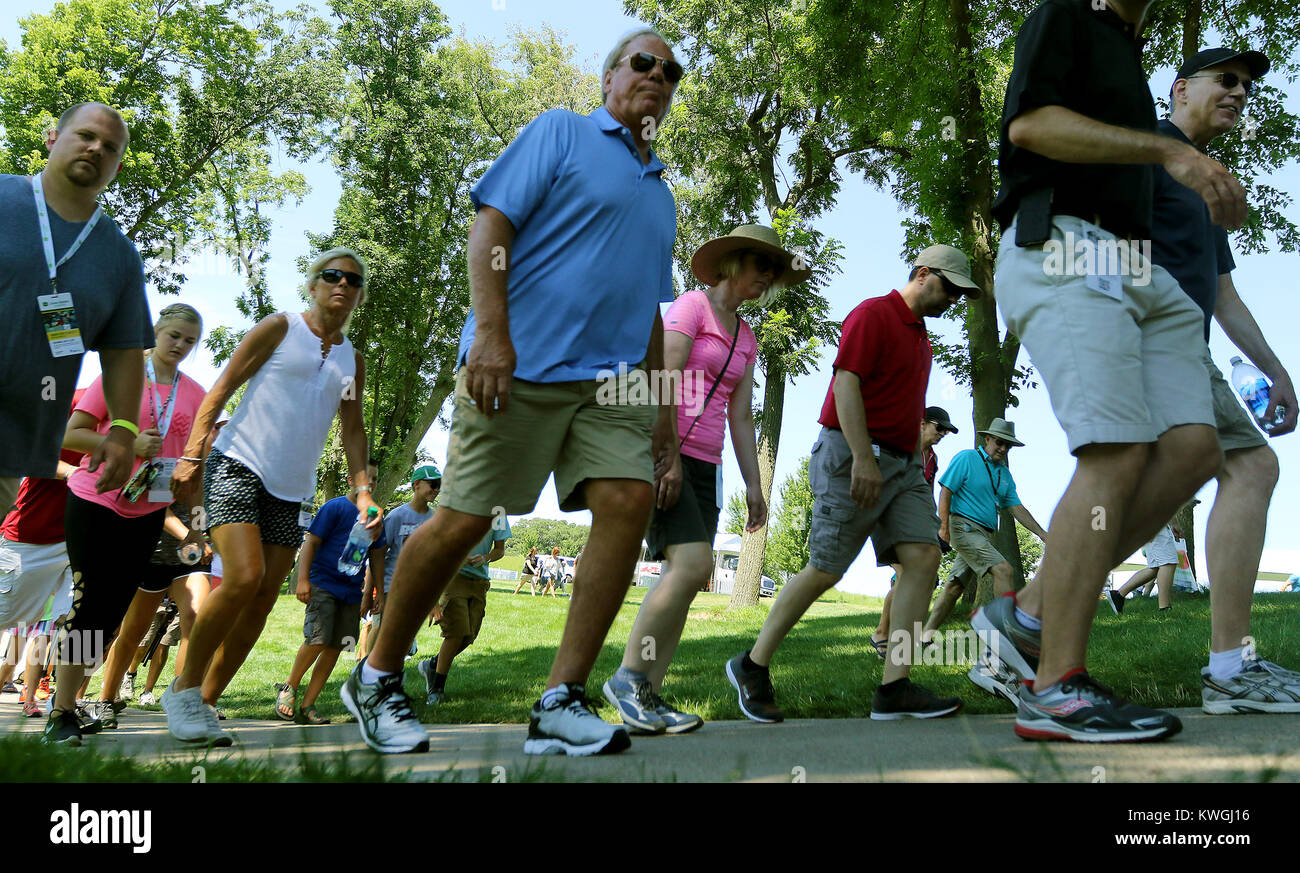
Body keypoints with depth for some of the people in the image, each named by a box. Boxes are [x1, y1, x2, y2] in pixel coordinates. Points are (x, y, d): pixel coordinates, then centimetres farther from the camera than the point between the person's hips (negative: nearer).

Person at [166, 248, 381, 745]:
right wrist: (192, 456, -11)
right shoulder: (280, 328, 2)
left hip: (293, 491, 6)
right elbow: (221, 390, -1)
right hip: (238, 466, -5)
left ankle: (205, 701, 14)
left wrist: (363, 490, 4)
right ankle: (184, 689, -6)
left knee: (262, 602, 1)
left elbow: (353, 431, 18)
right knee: (243, 577, -23)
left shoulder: (353, 361, 15)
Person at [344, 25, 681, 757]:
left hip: (611, 380, 6)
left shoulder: (660, 192, 26)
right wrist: (490, 331, -18)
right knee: (463, 520, -4)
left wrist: (662, 406, 19)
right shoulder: (560, 132, 7)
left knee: (629, 500, -15)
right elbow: (492, 224, -5)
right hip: (522, 365, -6)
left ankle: (561, 704, -10)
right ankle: (377, 679, 17)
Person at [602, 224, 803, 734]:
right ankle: (628, 678, -11)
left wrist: (753, 484, 11)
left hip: (704, 465, 8)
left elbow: (740, 416, 18)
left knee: (687, 578, -1)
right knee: (692, 563, -21)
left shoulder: (745, 339, 21)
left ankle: (648, 695, 1)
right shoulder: (692, 305, -1)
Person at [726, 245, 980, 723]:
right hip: (854, 458, -8)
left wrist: (916, 464, 20)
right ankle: (752, 665, 9)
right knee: (824, 570, -6)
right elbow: (846, 383, -16)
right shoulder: (873, 314, -5)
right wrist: (863, 458, -24)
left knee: (923, 556, -8)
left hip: (902, 463, 9)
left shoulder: (920, 334, 22)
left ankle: (895, 689, -10)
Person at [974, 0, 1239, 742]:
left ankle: (1033, 614, -7)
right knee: (1118, 455, -21)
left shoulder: (1129, 61, 32)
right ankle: (1056, 689, -18)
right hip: (1059, 253, -9)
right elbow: (1029, 123, -11)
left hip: (1130, 268, 9)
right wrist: (1170, 150, -15)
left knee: (1193, 450, -9)